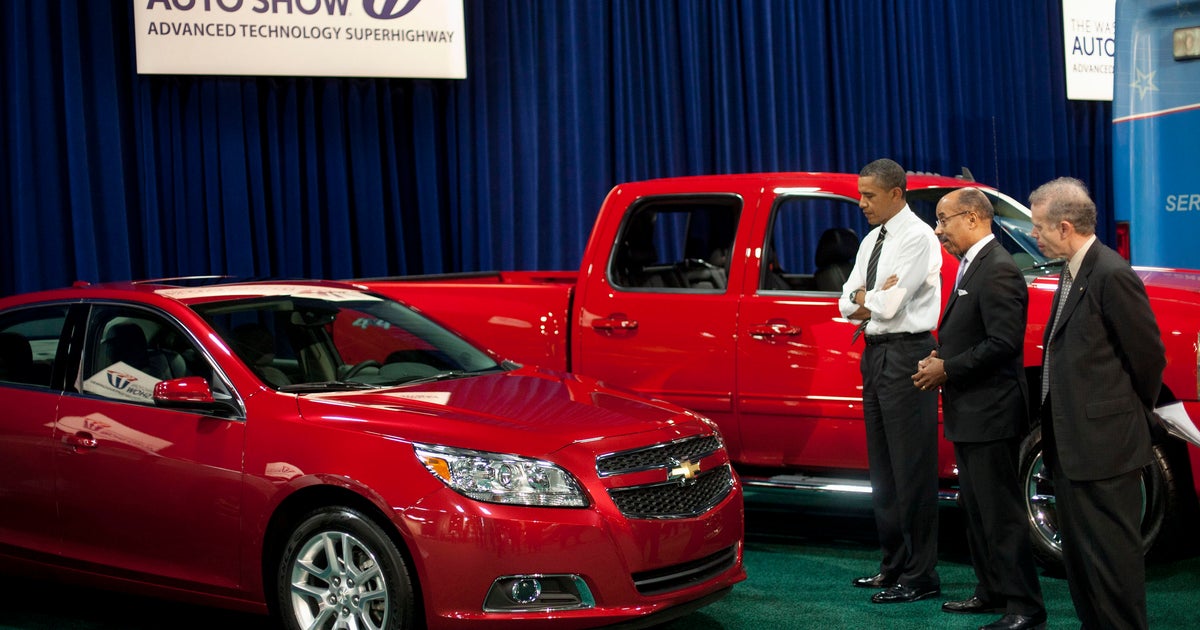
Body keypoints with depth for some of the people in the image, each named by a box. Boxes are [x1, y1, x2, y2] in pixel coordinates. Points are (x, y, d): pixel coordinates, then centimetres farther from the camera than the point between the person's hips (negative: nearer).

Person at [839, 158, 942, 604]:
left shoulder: (917, 238, -11)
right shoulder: (872, 241, 15)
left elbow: (889, 304, -19)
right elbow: (847, 304, 12)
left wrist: (862, 299, 0)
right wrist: (870, 298, -8)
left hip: (905, 354, -9)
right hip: (875, 353, 9)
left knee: (911, 468, -6)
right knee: (882, 467, 13)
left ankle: (921, 576, -1)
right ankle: (895, 564, 23)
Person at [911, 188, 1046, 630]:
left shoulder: (997, 270, -18)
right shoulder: (973, 267, 14)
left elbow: (1004, 343, -24)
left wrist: (947, 369, -17)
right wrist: (940, 359, 4)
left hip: (990, 414, -10)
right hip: (971, 414, 10)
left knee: (1001, 514, -5)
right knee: (976, 510, 17)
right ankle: (992, 592, 28)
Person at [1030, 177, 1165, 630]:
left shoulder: (1111, 276, -17)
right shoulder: (1074, 273, 12)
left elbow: (1148, 355, -13)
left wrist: (1133, 414, 2)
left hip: (1104, 444, -10)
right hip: (1071, 444, 10)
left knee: (1110, 554, -2)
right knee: (1078, 554, 17)